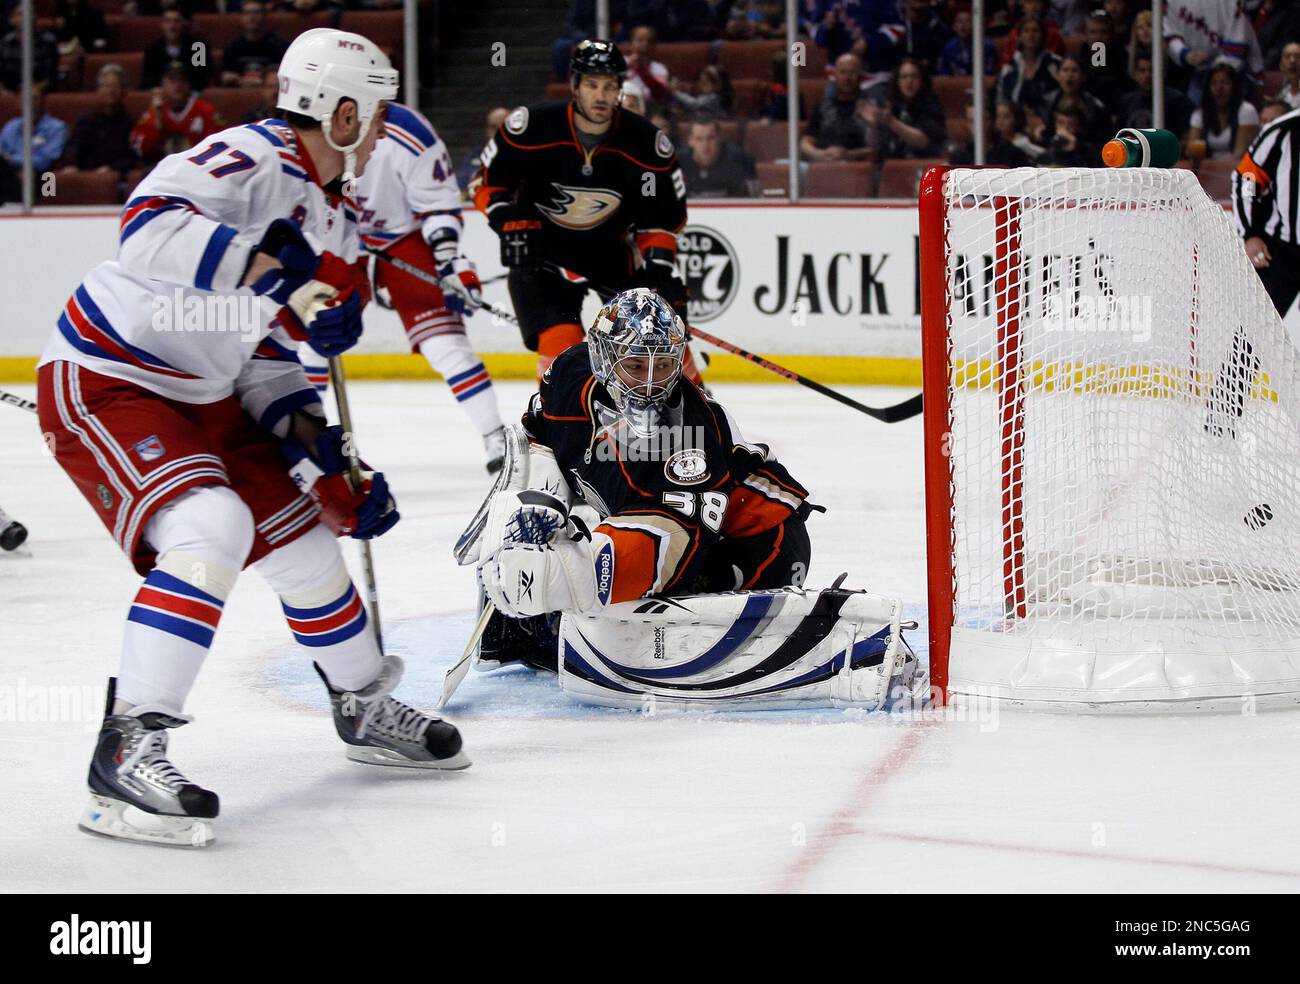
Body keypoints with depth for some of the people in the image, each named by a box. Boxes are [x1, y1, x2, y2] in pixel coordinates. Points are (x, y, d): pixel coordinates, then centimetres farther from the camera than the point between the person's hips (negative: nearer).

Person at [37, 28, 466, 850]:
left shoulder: (335, 220, 10)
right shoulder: (251, 162, -21)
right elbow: (149, 227, -39)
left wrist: (307, 431, -1)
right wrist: (270, 267, -43)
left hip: (203, 396, 10)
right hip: (105, 387, -10)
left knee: (302, 530, 15)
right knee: (211, 529, -28)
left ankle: (366, 705, 39)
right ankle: (127, 751, -29)